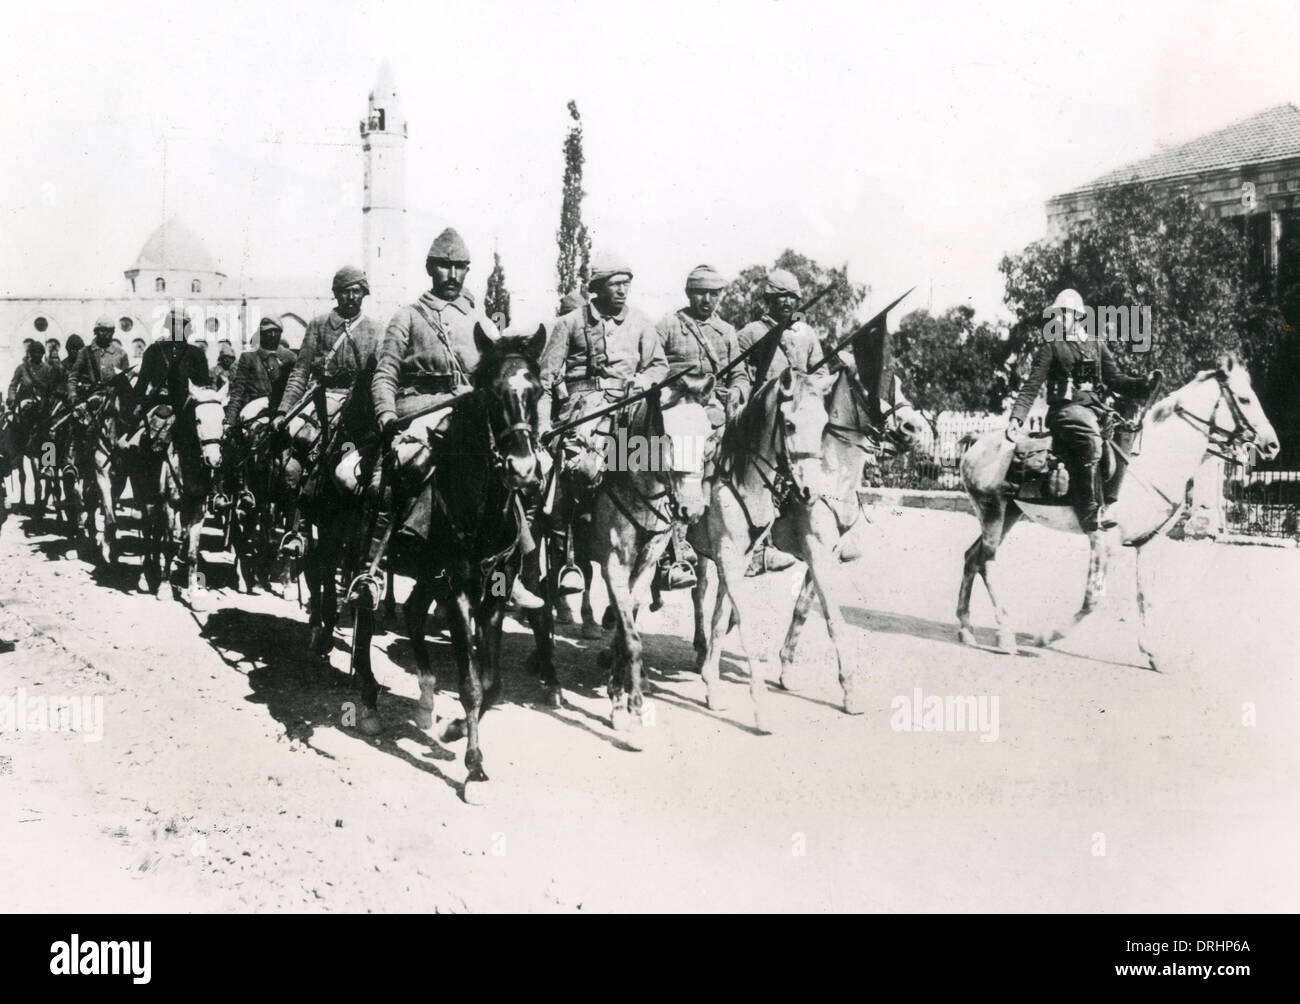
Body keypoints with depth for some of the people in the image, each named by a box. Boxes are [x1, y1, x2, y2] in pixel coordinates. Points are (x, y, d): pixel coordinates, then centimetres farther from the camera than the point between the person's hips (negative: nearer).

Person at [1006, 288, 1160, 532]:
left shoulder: (1097, 345, 21)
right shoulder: (1051, 347, 10)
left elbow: (1116, 380, 19)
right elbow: (1032, 385, 2)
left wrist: (1144, 383, 1)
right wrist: (1016, 417, -12)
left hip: (1096, 408, 6)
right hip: (1067, 408, -6)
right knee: (1090, 439, -35)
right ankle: (1093, 514, -39)